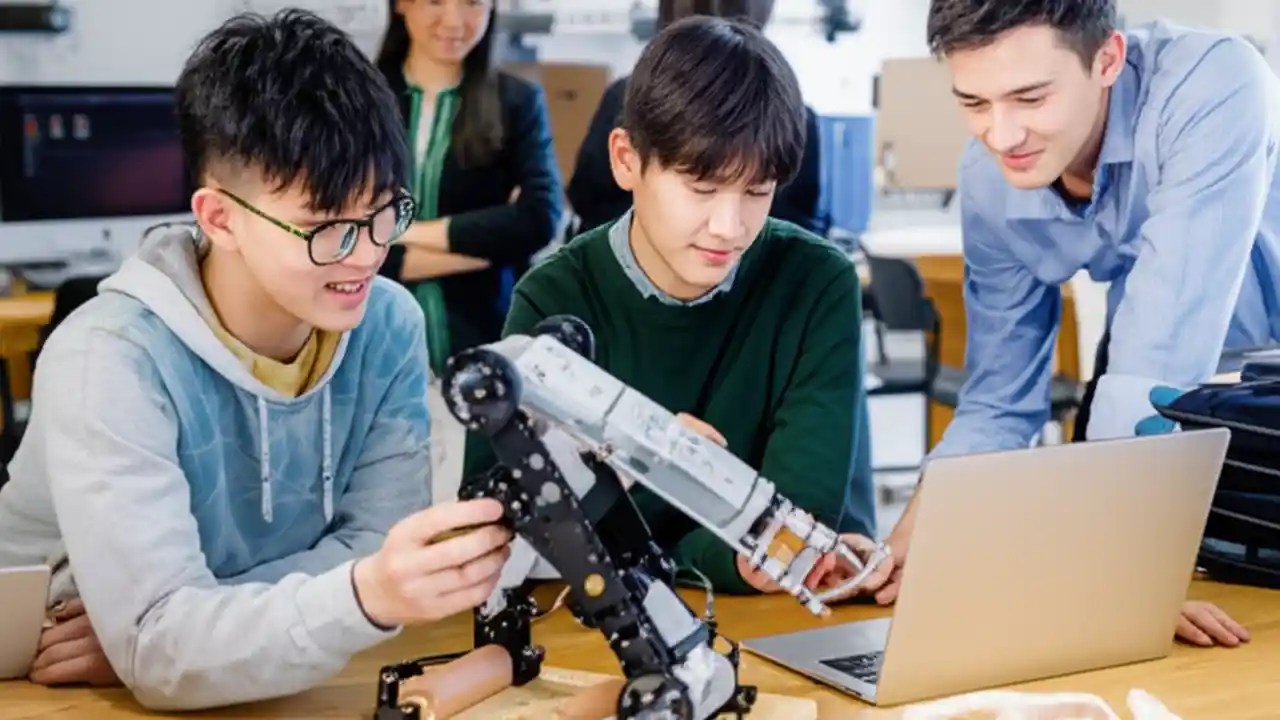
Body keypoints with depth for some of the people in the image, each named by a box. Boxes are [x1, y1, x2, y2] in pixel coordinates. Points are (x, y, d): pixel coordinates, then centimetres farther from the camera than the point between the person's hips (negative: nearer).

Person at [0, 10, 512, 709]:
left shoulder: (389, 325, -7)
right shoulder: (110, 362, -20)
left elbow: (375, 545, -9)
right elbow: (159, 649, -27)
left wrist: (169, 636, -21)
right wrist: (366, 597, -43)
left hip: (279, 682, 4)